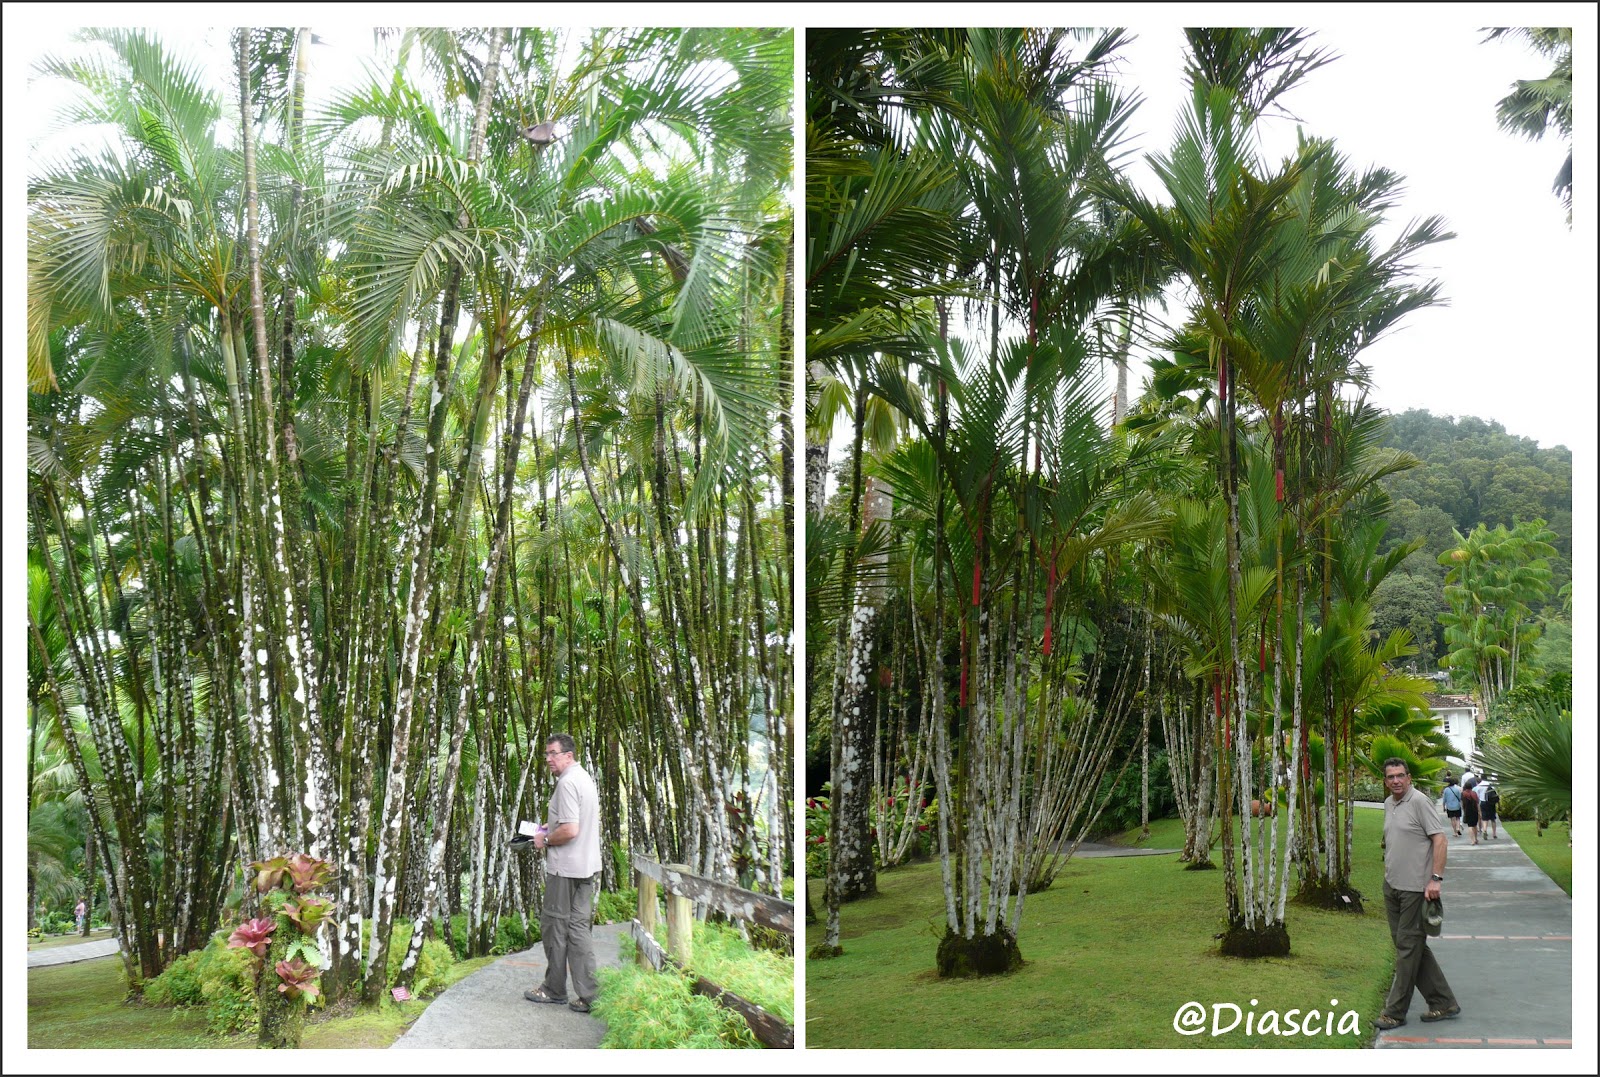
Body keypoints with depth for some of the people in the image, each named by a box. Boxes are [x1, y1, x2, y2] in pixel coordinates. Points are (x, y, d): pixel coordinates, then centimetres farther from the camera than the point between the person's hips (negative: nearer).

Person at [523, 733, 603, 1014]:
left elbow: (570, 830, -26)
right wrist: (552, 824, 19)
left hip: (565, 868, -9)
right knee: (578, 927, 9)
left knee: (555, 925, 4)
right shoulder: (585, 778, 14)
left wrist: (545, 840, -10)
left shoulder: (567, 783, -18)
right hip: (587, 865, 9)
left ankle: (554, 989, 14)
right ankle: (588, 995, 6)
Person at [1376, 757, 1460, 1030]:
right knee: (1410, 945, 11)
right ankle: (1443, 1004, 19)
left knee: (1408, 946, -3)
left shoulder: (1419, 802, -11)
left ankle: (1395, 1012, 2)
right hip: (1392, 886, 9)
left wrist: (1436, 878, -22)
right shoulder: (1388, 804, 14)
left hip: (1415, 887, -9)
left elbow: (1440, 840, -16)